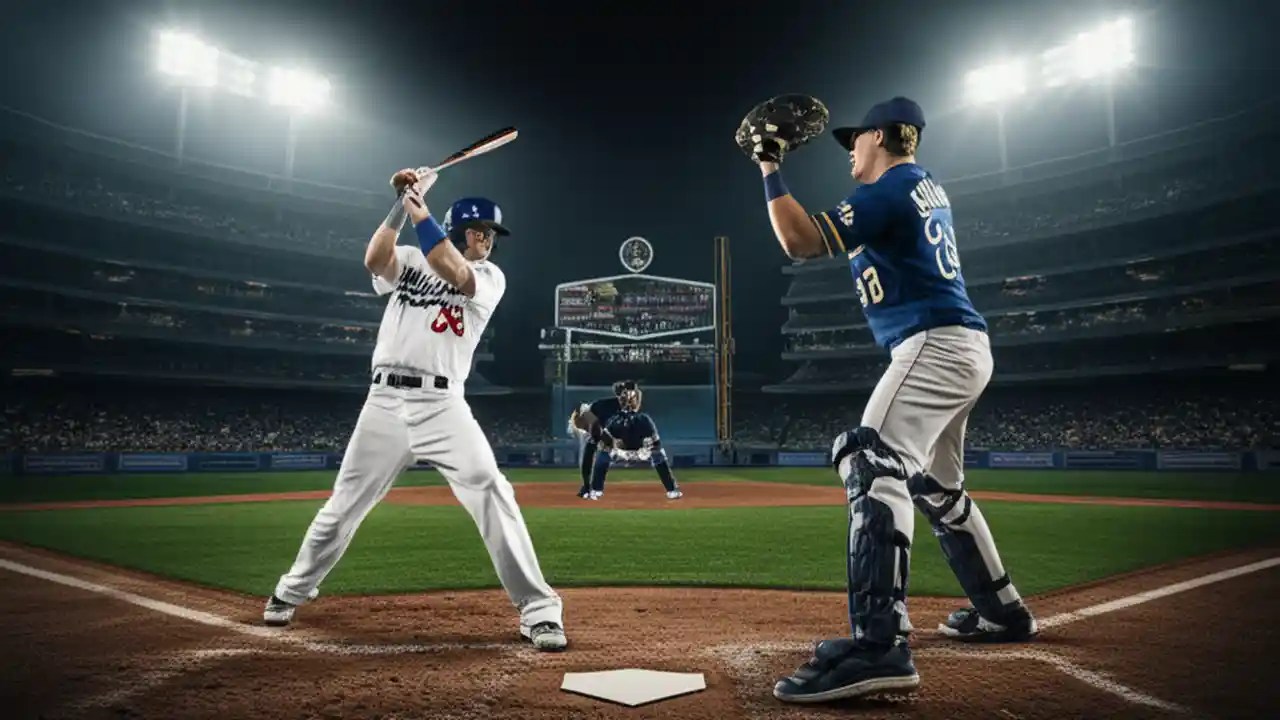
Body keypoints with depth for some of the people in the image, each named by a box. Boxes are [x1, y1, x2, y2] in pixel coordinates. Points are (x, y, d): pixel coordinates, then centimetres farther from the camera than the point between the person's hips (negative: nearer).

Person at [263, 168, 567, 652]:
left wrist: (418, 210, -11)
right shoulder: (408, 260, 12)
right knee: (344, 505, 12)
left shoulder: (490, 277, 5)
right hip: (385, 401, 2)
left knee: (491, 493, -18)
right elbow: (374, 260, -10)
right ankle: (292, 592, 36)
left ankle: (538, 610, -11)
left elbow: (452, 274, -15)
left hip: (443, 405, -2)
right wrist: (400, 204, -13)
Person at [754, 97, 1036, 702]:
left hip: (935, 346, -10)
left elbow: (800, 242, -16)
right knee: (938, 487, 22)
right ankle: (1002, 610, 35)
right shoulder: (927, 187, 20)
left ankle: (879, 645, -38)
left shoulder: (890, 189, -9)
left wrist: (770, 170, -6)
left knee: (872, 463, -26)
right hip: (960, 347, 10)